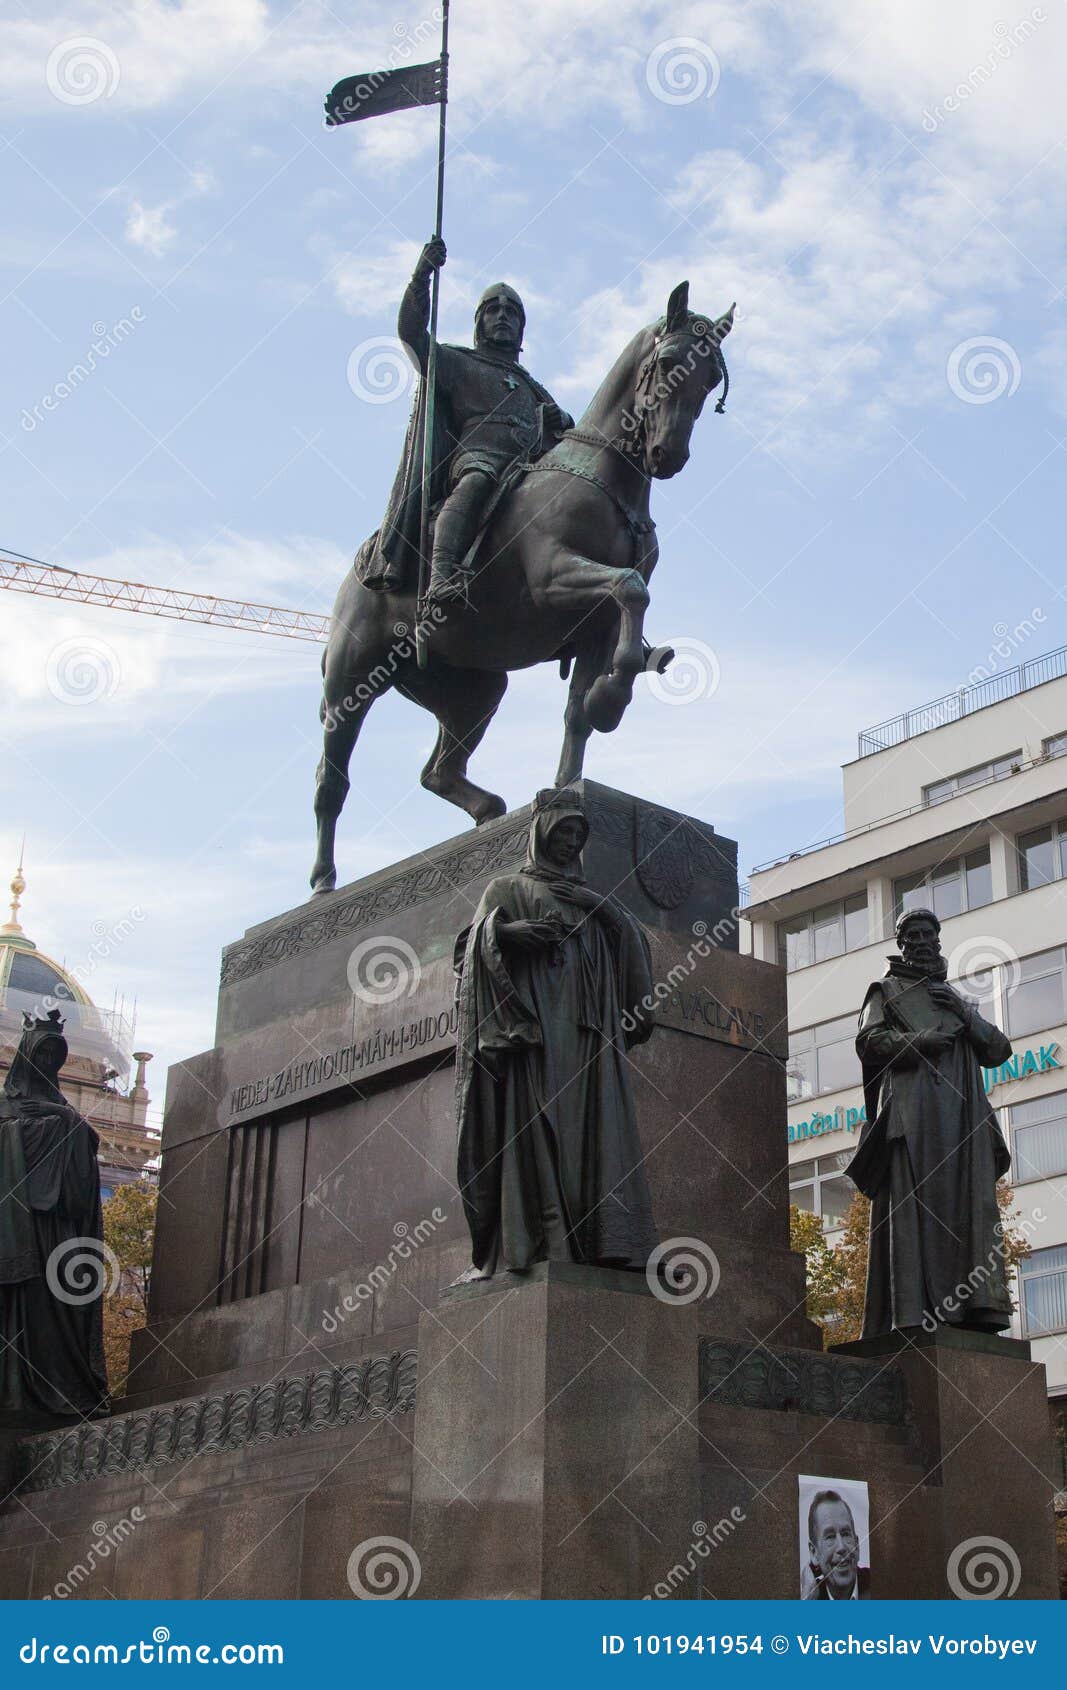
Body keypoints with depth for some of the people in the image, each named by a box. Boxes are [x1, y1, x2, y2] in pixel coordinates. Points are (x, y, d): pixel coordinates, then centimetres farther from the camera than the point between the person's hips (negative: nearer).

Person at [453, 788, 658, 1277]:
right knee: (534, 1124, -16)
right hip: (528, 1026, -4)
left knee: (598, 1126, -10)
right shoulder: (506, 889, 16)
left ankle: (602, 1241, -18)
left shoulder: (593, 901, 28)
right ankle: (534, 1243, -22)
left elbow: (627, 955, 24)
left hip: (588, 1031, 4)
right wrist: (504, 932, -17)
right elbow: (471, 947, 3)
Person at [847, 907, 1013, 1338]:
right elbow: (869, 1041, 0)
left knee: (969, 1203, -10)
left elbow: (998, 1052, 19)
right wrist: (925, 1040, -10)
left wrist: (964, 1013, 5)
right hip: (911, 1111, -4)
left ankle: (976, 1304, -18)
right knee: (911, 1203, -16)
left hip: (962, 1114, 4)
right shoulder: (887, 990, 17)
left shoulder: (957, 997, 30)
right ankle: (912, 1312, -23)